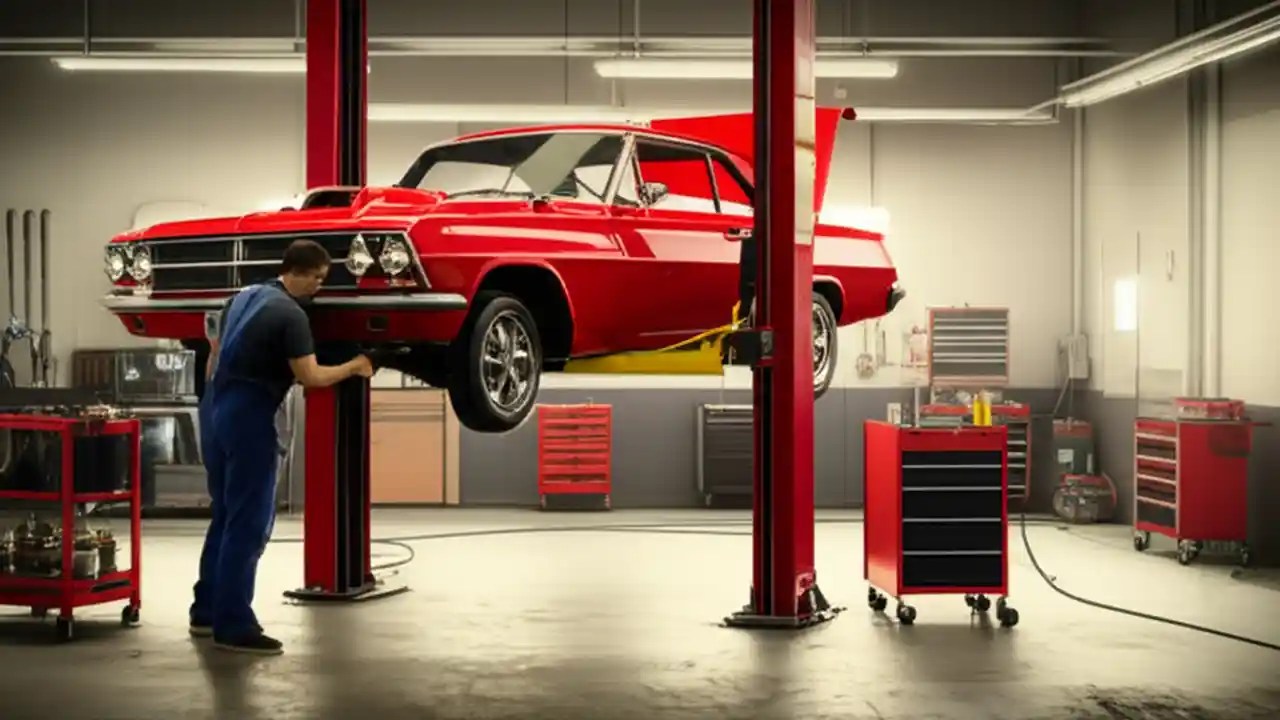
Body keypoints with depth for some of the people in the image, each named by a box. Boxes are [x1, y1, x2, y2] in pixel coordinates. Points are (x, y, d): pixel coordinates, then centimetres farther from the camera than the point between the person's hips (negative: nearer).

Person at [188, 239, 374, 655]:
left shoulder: (243, 297, 14)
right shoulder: (290, 315, -13)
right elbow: (310, 377, -15)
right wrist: (354, 367, 0)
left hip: (215, 411, 9)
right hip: (247, 417, -9)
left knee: (226, 515, 17)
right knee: (249, 523, -5)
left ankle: (206, 611, 22)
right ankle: (234, 626, -4)